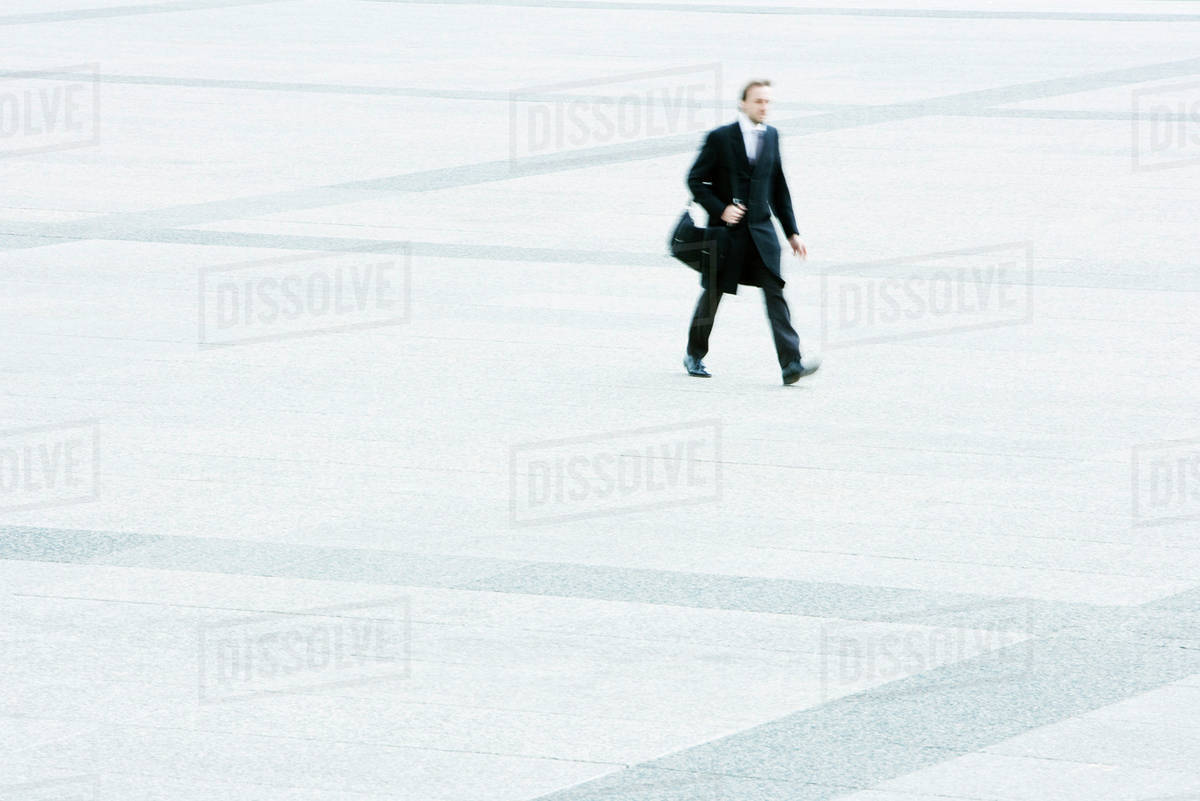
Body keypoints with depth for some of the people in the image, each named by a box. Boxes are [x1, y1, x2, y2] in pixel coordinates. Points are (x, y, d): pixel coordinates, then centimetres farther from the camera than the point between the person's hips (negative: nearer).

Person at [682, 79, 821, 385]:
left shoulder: (771, 136, 9)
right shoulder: (720, 138, -5)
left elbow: (779, 187, 15)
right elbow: (695, 180, -3)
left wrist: (792, 232, 13)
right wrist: (721, 209, -16)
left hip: (761, 231, 3)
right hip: (727, 231, -3)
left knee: (775, 291, -11)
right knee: (713, 294, 8)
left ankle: (791, 364, -21)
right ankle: (695, 355, 29)